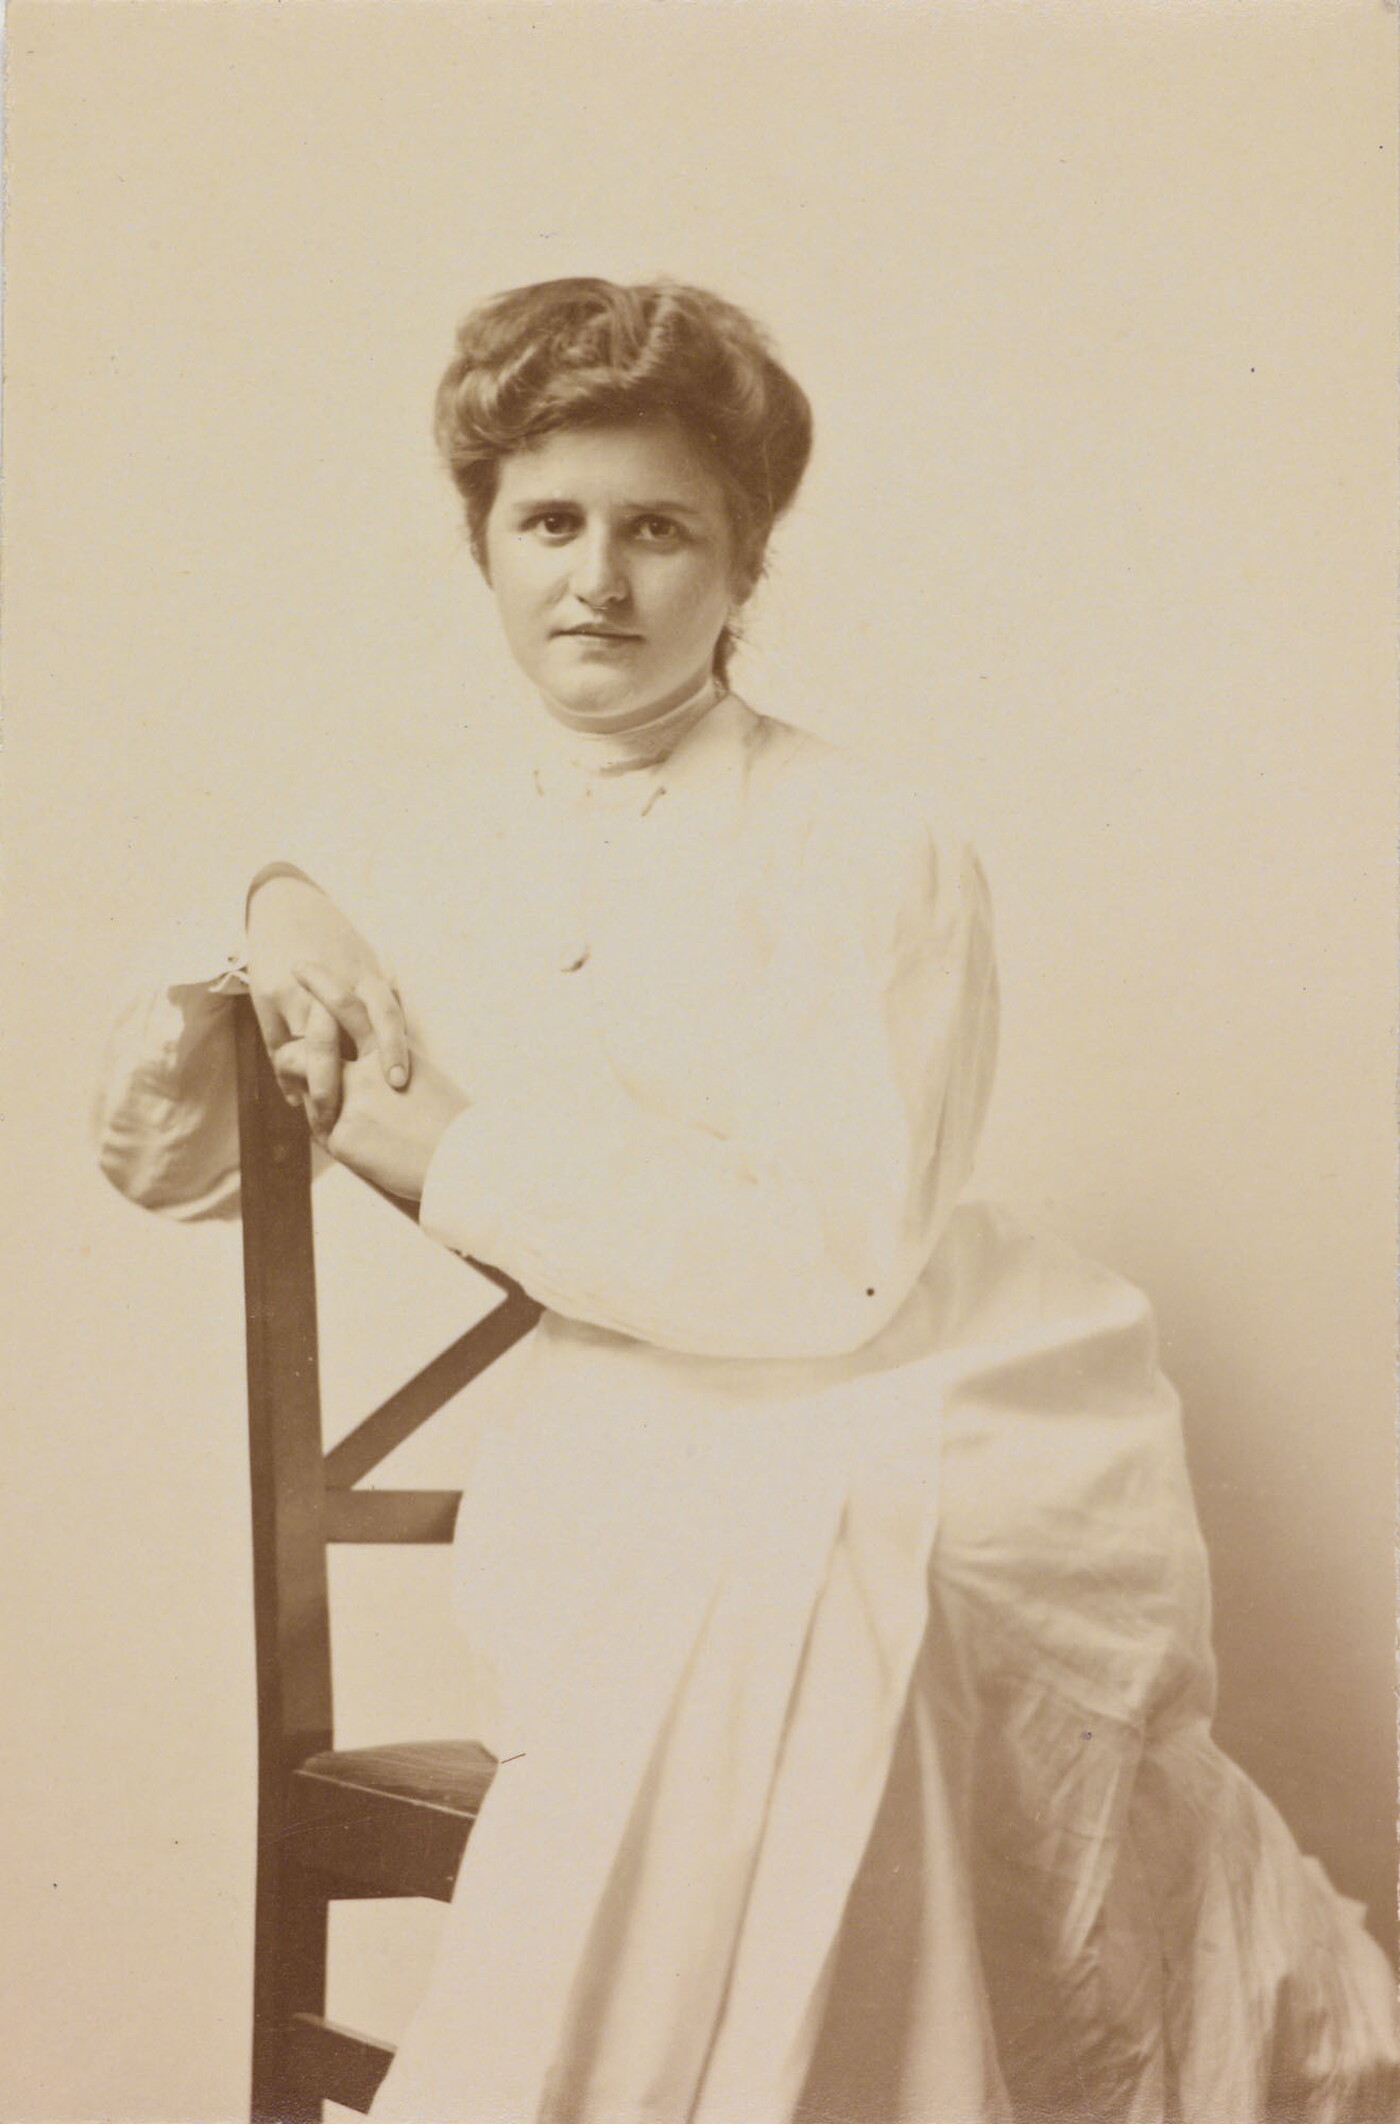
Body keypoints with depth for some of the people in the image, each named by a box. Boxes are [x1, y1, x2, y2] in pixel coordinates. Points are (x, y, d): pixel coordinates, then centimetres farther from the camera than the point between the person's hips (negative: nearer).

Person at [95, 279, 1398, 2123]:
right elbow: (169, 1157, 15)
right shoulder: (438, 848, 7)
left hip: (934, 1439, -3)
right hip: (643, 1458, 3)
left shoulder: (863, 853, -9)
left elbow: (833, 1266, -19)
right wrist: (275, 920, -5)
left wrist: (459, 1156, -15)